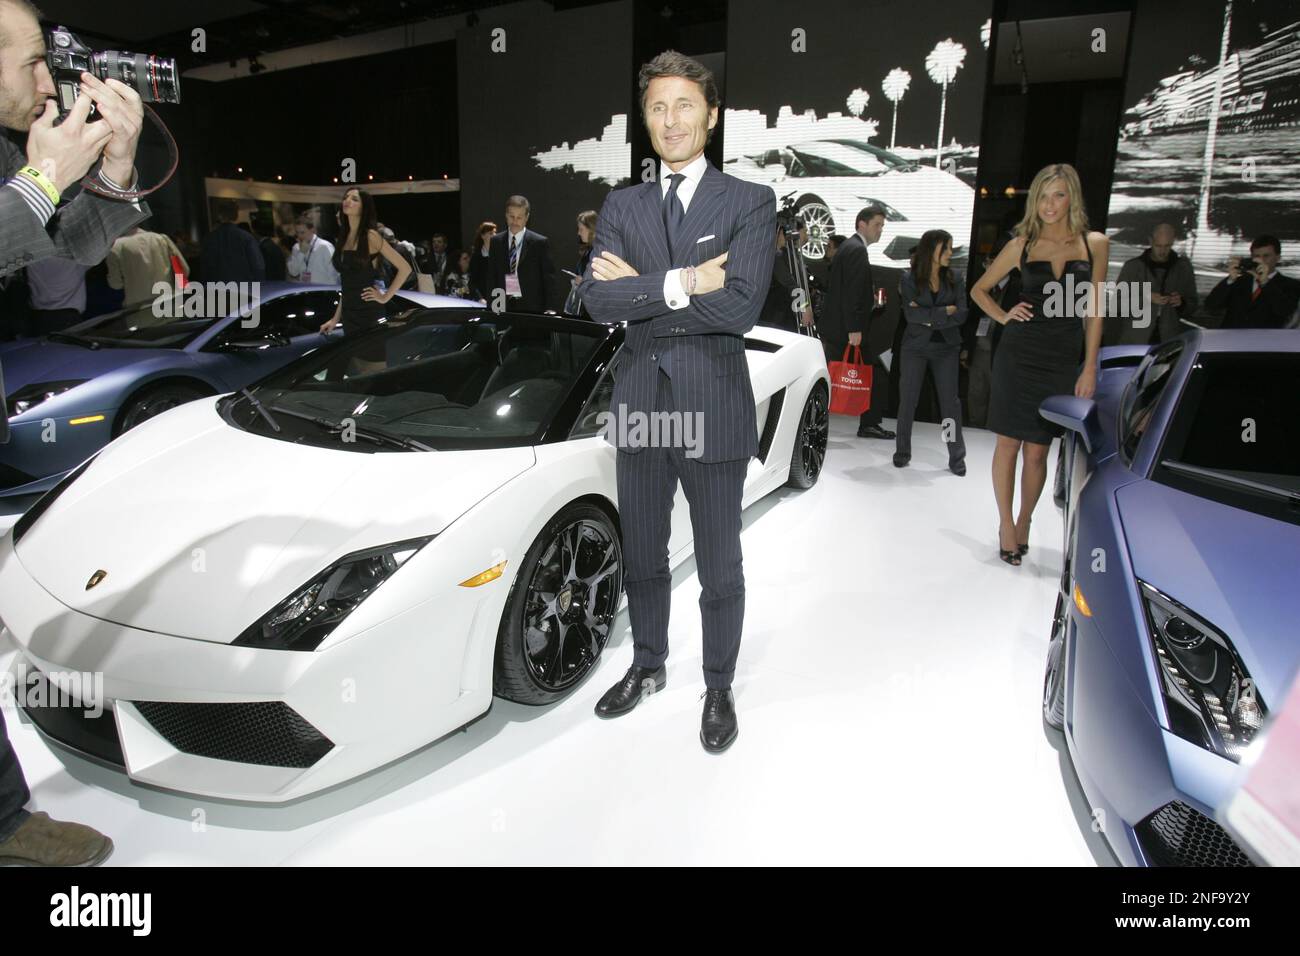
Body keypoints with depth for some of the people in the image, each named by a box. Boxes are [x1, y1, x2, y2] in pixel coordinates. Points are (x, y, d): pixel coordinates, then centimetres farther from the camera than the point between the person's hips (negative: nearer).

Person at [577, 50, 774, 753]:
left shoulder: (750, 202, -3)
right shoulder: (621, 206, 8)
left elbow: (739, 308, -18)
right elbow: (598, 300, -7)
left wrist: (638, 289, -13)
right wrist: (681, 285, -17)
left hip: (713, 410, -3)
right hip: (639, 403, 4)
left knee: (719, 568, 10)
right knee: (642, 558, 18)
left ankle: (718, 689, 31)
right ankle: (648, 666, 41)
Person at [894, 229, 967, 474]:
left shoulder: (956, 279, 3)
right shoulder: (909, 279, -2)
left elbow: (961, 315, -6)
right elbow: (911, 314, -15)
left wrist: (929, 317, -13)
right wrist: (945, 311, -13)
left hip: (946, 347, 1)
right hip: (915, 347, -1)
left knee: (950, 401, 0)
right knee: (907, 400, 4)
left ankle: (956, 457, 7)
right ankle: (902, 452, 18)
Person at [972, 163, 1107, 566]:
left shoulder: (1095, 244, 5)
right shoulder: (1022, 245, 4)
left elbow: (1093, 310, 5)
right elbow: (979, 289, 16)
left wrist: (1089, 368, 1)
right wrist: (1004, 317, -1)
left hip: (1063, 359, 0)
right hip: (1018, 354, 0)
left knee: (1037, 450, 5)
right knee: (1009, 442, 2)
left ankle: (1024, 524, 21)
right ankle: (1006, 525, 14)